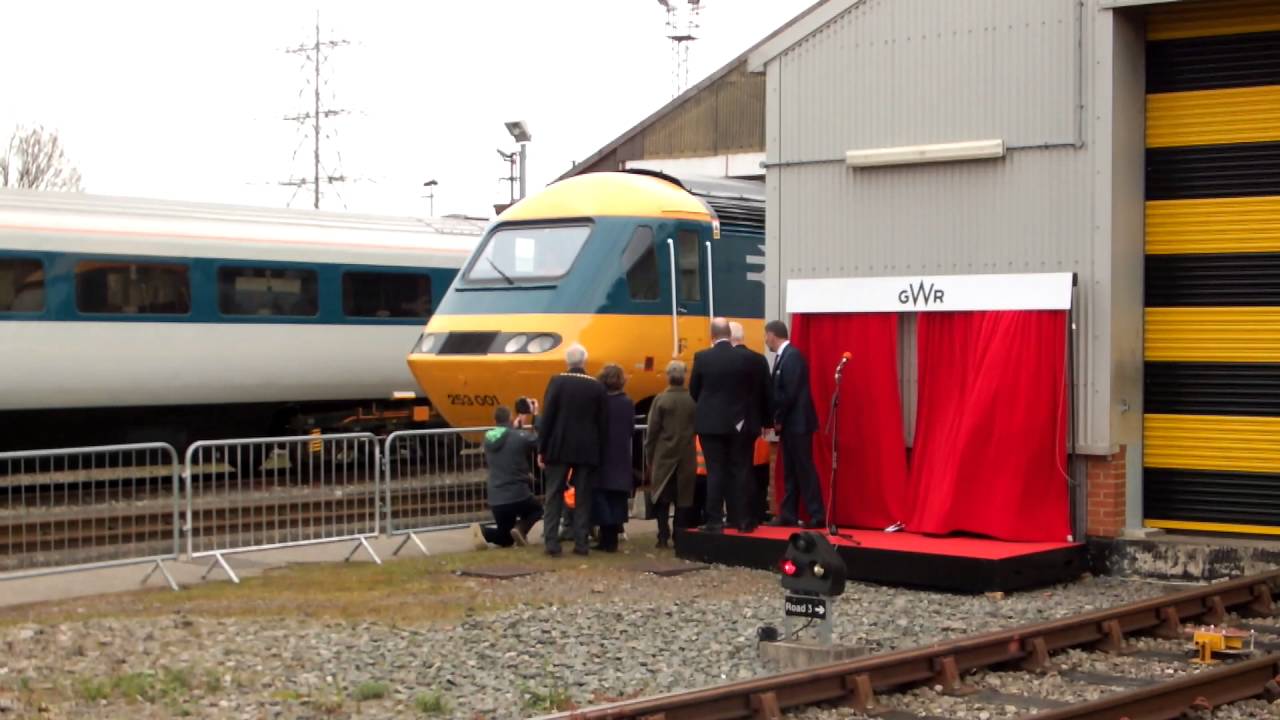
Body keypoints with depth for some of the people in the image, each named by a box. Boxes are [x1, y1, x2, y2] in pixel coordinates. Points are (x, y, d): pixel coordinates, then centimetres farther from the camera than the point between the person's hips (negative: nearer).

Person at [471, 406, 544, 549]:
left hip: (496, 501, 4)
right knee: (536, 510, 30)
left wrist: (514, 429, 25)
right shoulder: (520, 436, -11)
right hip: (518, 496, -4)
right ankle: (521, 528, -3)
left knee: (505, 539, 22)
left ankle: (483, 531, -10)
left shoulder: (488, 439, 5)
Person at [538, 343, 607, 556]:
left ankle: (552, 542, -2)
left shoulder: (557, 382, -6)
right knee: (583, 496, 6)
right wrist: (598, 450, 11)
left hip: (559, 448, -1)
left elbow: (547, 417, -7)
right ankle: (581, 543, 4)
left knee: (554, 495, 4)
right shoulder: (597, 386, 1)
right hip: (587, 449, 1)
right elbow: (601, 422, 3)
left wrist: (541, 448, -2)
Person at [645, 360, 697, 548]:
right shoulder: (693, 400, -5)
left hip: (664, 455, -1)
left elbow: (652, 430, -6)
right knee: (684, 497, 7)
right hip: (687, 456, 1)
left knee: (662, 497, 8)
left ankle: (663, 536, 2)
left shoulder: (661, 399, -9)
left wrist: (649, 455, 2)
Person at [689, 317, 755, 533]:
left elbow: (693, 390, 1)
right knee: (738, 471, 8)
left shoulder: (702, 357, -8)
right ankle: (740, 519, 10)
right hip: (737, 423, 2)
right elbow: (751, 390, 6)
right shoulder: (744, 358, -4)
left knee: (715, 472, -1)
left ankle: (715, 521, -3)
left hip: (710, 422, -2)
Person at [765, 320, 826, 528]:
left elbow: (790, 393, -20)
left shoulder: (792, 356, -16)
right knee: (790, 471, 11)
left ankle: (817, 516, -4)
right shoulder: (783, 356, 13)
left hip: (797, 423, -9)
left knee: (804, 470, -7)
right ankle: (788, 515, 15)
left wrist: (778, 419, -13)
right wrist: (777, 419, 7)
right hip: (788, 424, 9)